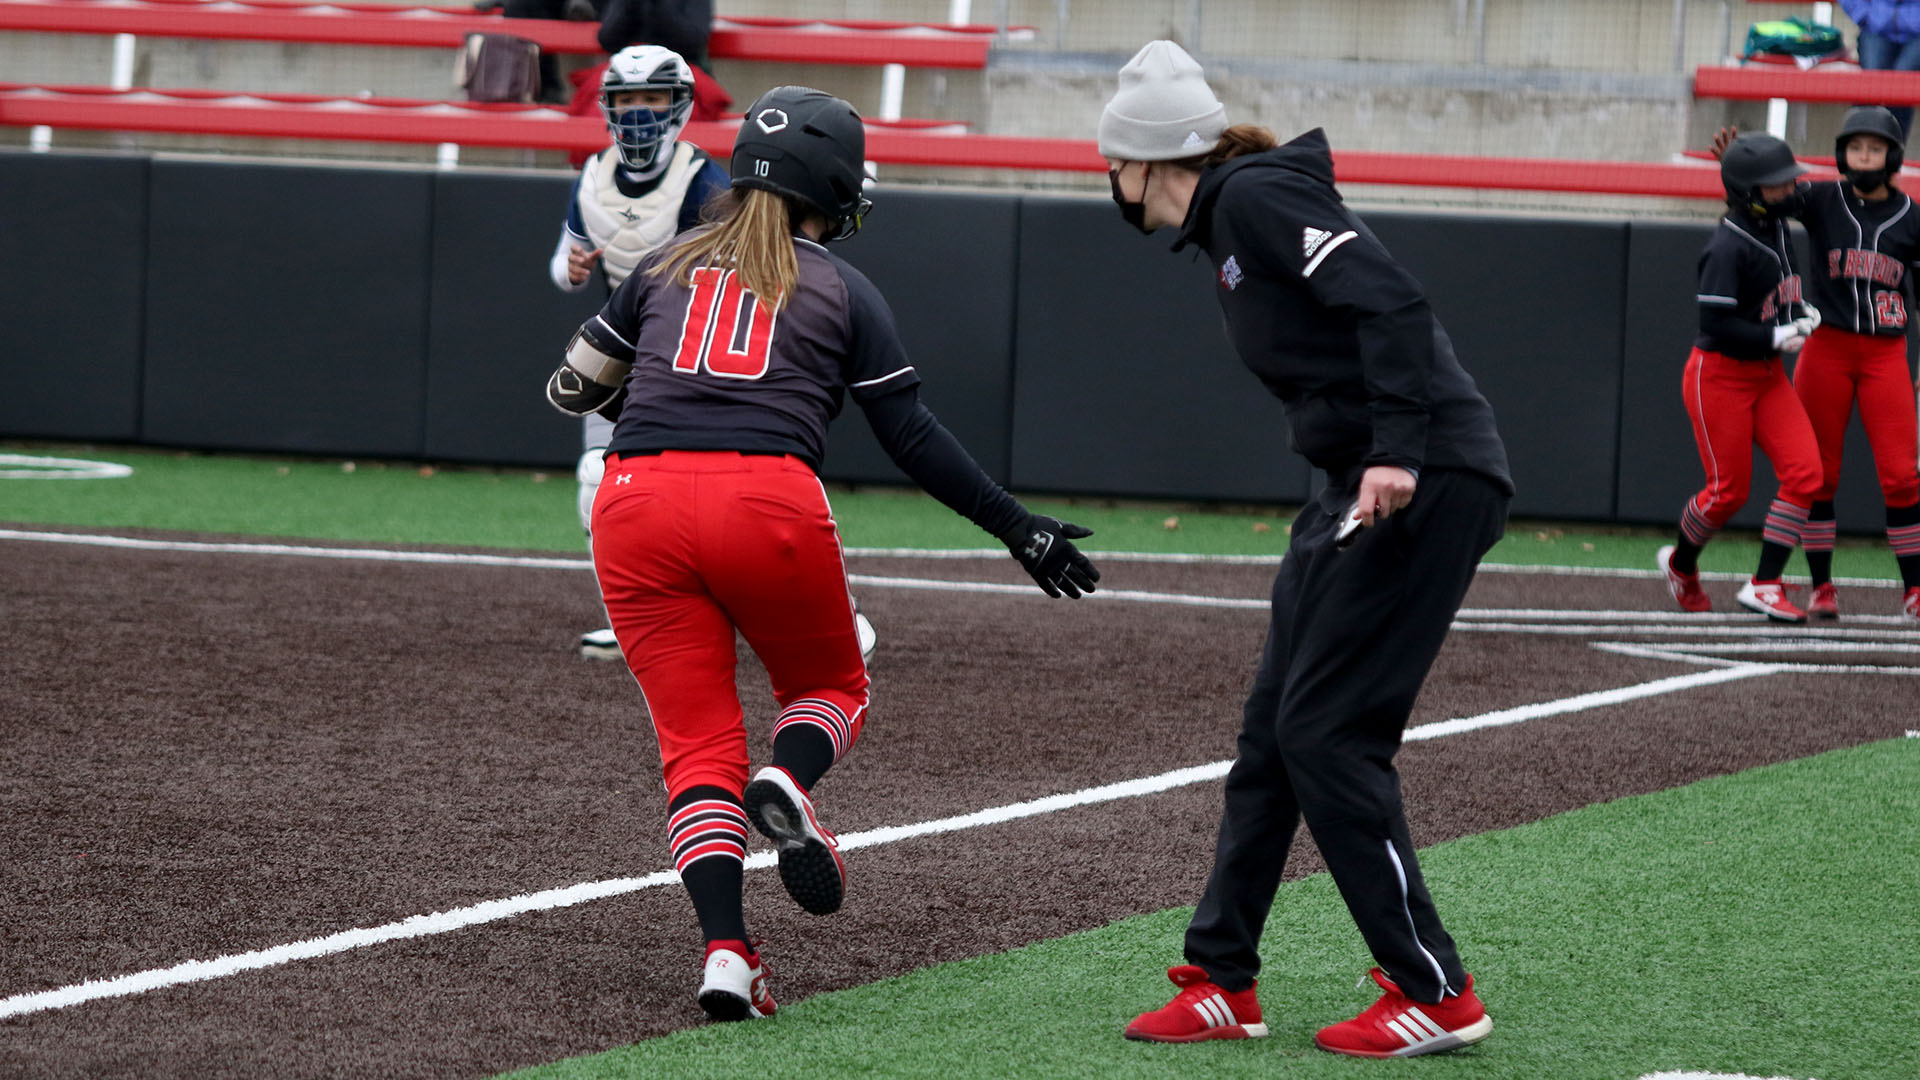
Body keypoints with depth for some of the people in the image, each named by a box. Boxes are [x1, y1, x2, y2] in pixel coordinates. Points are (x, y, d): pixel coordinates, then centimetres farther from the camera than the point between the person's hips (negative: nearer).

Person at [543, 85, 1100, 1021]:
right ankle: (786, 781, -12)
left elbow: (573, 389, 22)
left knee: (697, 743, 6)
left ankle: (725, 950, -15)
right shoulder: (844, 292, 13)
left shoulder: (664, 268, 20)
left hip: (640, 498, 2)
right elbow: (914, 440, 7)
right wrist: (1020, 530, 12)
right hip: (770, 501, -2)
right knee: (831, 686, 23)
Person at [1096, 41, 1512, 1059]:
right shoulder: (1224, 226, 20)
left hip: (1427, 480, -10)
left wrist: (1396, 452, -29)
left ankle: (1436, 994, -3)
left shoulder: (1258, 194, -10)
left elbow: (1391, 302, -21)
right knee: (1272, 732, 11)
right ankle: (1223, 983, 17)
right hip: (1363, 485, 10)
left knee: (1327, 732, -9)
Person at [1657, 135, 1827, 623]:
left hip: (1767, 375, 8)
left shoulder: (1776, 227, 5)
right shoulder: (1728, 248, -21)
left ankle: (1764, 585, -5)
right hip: (1719, 376, -8)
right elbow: (1716, 322, -26)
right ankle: (1680, 564, 29)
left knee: (1805, 473, -8)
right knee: (1729, 491, -1)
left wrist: (1801, 310, 8)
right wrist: (1777, 336, -24)